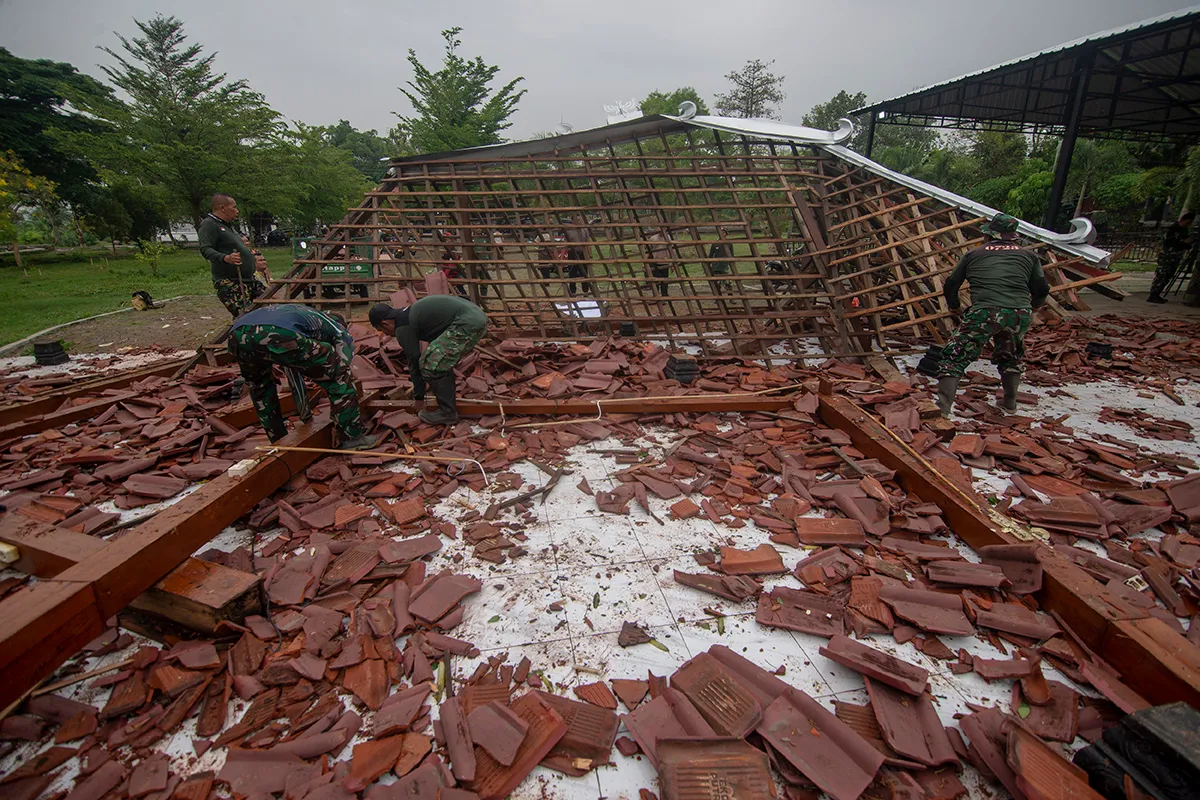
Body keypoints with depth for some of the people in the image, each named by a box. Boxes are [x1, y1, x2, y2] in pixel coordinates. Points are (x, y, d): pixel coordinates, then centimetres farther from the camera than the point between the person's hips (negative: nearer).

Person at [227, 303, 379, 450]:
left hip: (236, 335, 7)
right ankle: (352, 438, 14)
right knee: (339, 375, 11)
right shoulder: (339, 331, 29)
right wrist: (336, 423, 35)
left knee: (259, 385, 36)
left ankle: (278, 442, 40)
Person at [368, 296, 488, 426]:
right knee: (442, 362, 24)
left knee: (430, 365, -2)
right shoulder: (410, 312, 28)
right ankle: (448, 404, 29)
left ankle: (447, 413, 7)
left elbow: (414, 361, 6)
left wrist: (418, 397, 20)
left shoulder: (402, 328, -1)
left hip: (467, 324, -10)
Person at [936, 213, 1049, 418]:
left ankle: (943, 403, -14)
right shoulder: (1029, 255, 23)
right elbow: (1042, 290, 22)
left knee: (954, 357, 1)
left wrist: (954, 307, 40)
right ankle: (1010, 403, 33)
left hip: (984, 312, -4)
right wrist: (1032, 306, 44)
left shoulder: (974, 254, 19)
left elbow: (951, 285, 21)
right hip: (1020, 315, 4)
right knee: (1010, 358, 29)